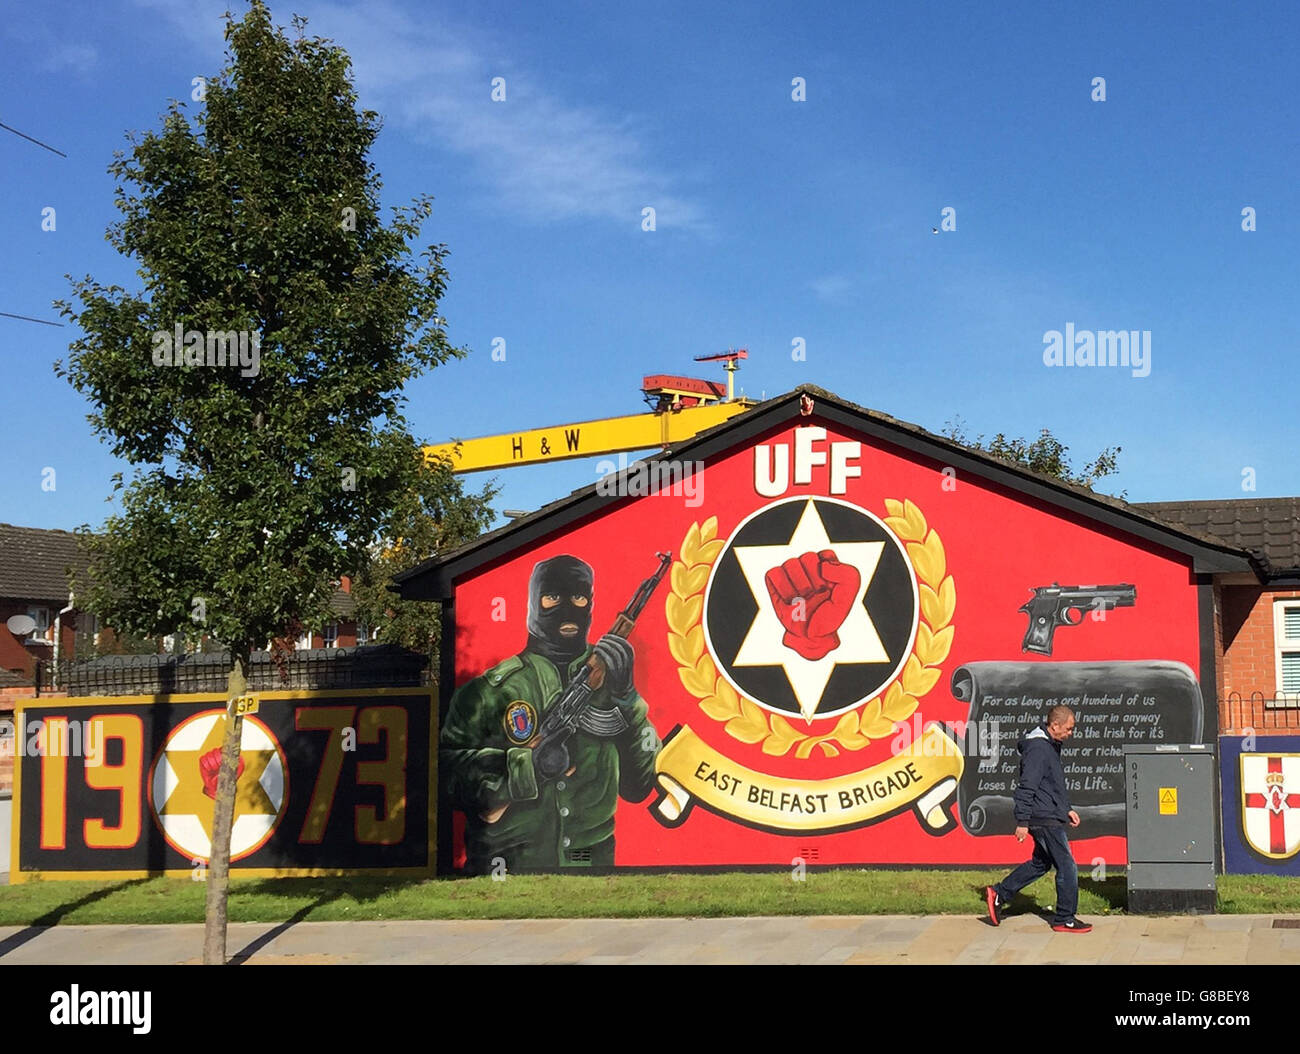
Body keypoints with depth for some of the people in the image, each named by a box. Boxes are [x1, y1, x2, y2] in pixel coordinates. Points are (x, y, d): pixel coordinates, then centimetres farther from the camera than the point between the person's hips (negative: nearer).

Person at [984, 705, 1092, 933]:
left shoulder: (1051, 746, 15)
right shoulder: (1038, 749, -19)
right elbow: (1026, 787, -21)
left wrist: (1066, 809, 23)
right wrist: (1022, 822, -22)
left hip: (1051, 818, 10)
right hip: (1045, 820, -10)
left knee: (1041, 863, 18)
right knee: (1067, 867, -3)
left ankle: (999, 894, 21)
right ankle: (1065, 920, 6)